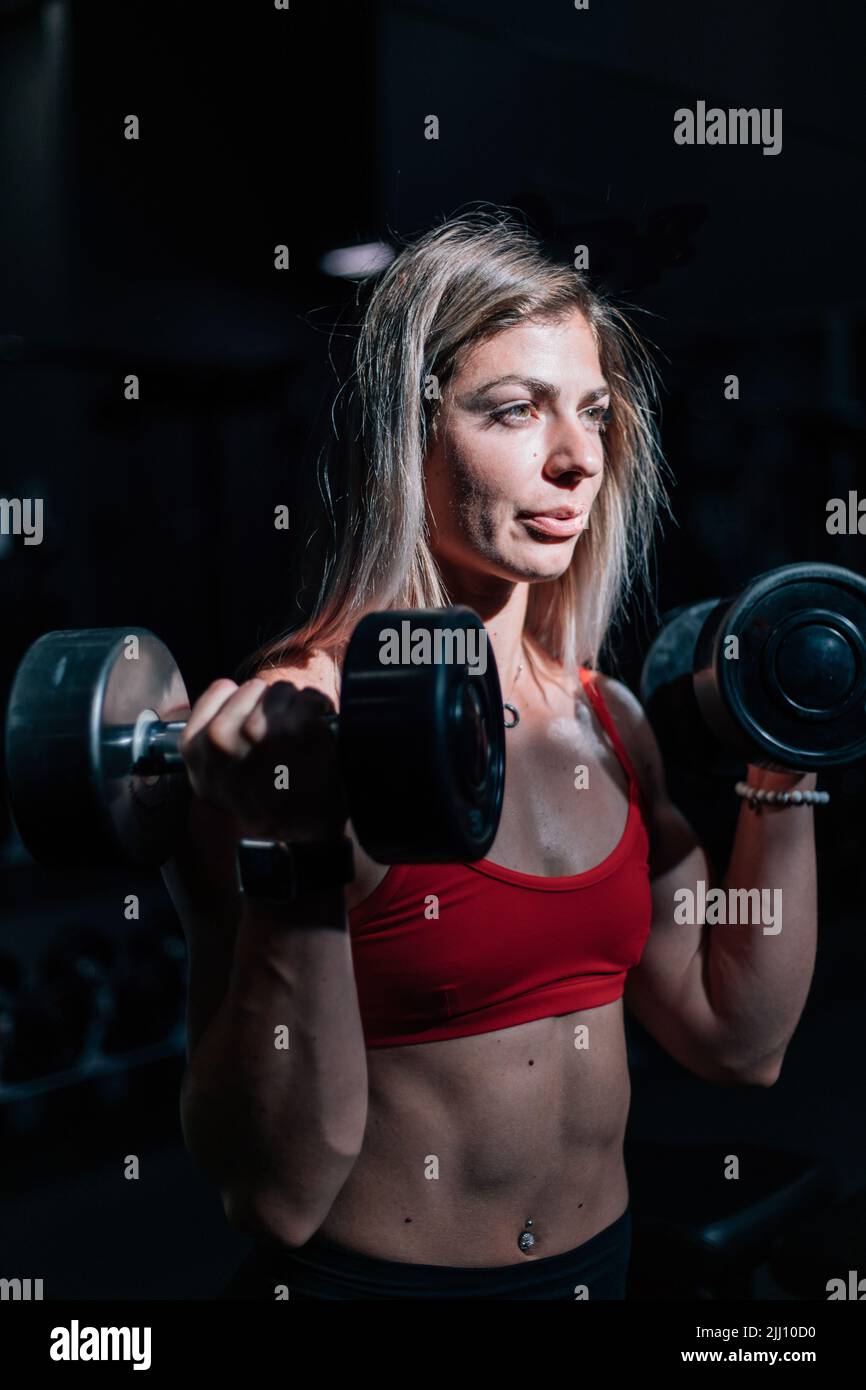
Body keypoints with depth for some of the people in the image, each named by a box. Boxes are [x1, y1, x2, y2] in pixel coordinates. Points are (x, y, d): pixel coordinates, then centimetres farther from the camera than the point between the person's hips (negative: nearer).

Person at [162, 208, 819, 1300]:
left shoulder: (606, 716, -2)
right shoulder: (292, 727, -19)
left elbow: (740, 1045, 3)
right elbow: (275, 1196, -22)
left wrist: (784, 783, -1)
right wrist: (299, 866, -33)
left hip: (595, 1261, 6)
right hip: (368, 1274, -6)